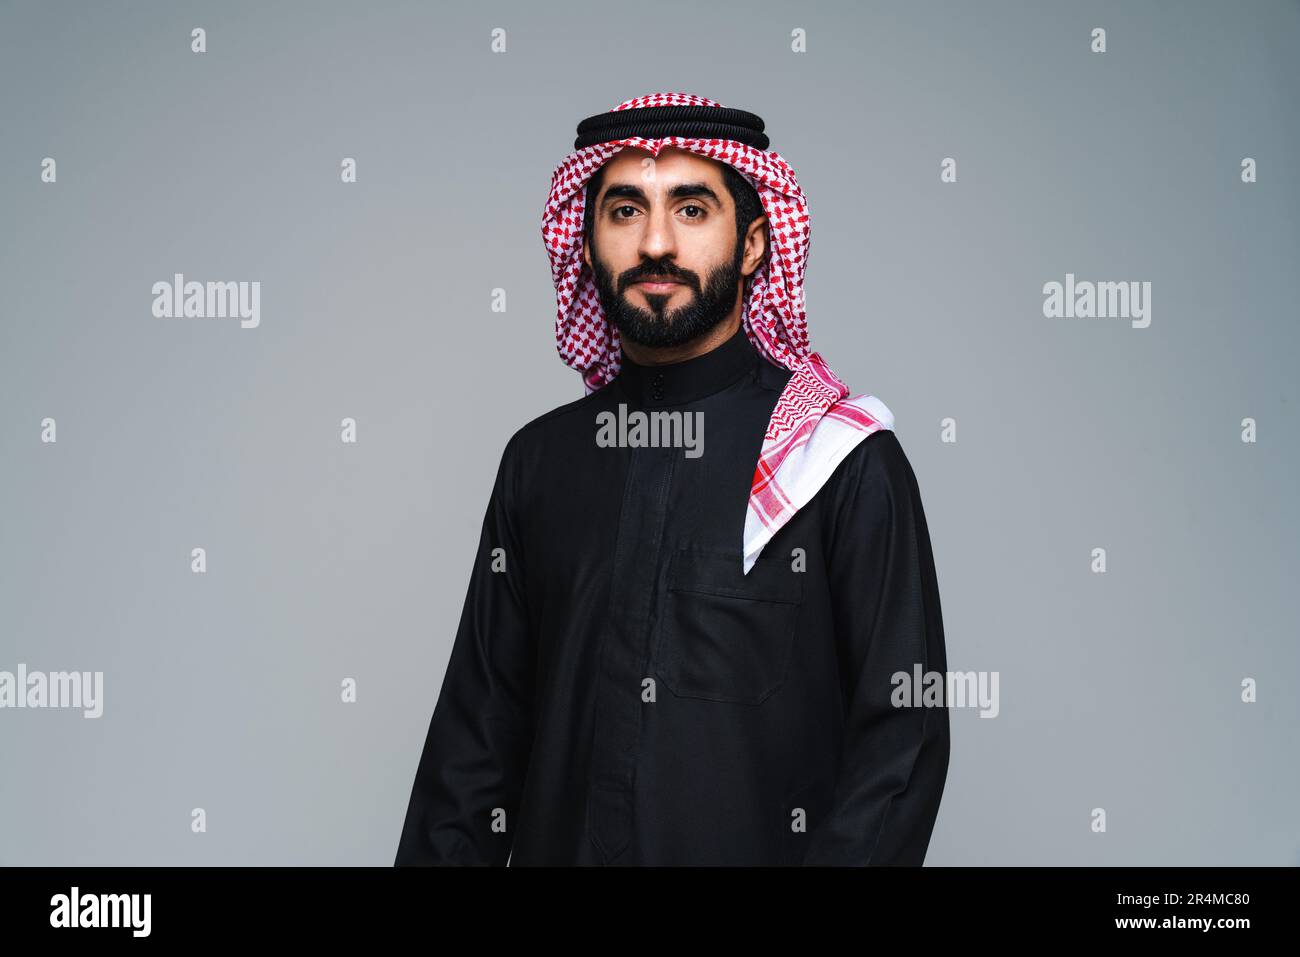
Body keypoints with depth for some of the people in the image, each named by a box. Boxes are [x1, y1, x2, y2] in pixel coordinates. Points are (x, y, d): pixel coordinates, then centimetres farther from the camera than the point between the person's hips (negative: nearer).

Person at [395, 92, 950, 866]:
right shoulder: (538, 460, 2)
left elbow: (901, 740, -12)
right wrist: (437, 852, -5)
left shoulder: (851, 462, -11)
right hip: (557, 844, 4)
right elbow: (479, 730, 5)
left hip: (761, 843, -3)